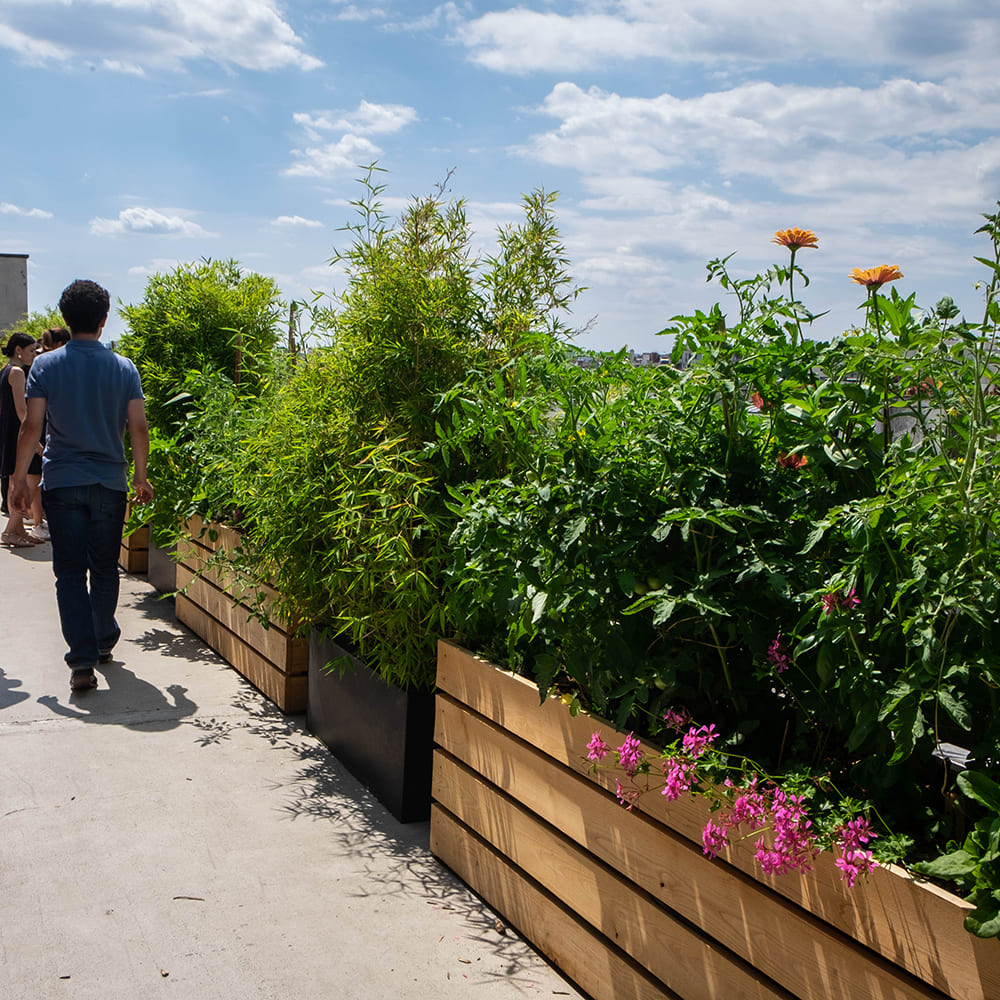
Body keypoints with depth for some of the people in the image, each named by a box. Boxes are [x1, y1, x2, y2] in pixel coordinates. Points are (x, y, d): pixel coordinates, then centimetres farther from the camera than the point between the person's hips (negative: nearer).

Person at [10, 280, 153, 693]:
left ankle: (83, 659, -10)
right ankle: (104, 640, 32)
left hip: (62, 483, -1)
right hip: (110, 482, 2)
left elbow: (31, 427, -6)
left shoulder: (46, 366, -2)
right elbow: (138, 427, -3)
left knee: (69, 571, -1)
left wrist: (19, 477, 4)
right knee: (105, 567, 16)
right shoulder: (124, 368, 0)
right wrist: (141, 476, 9)